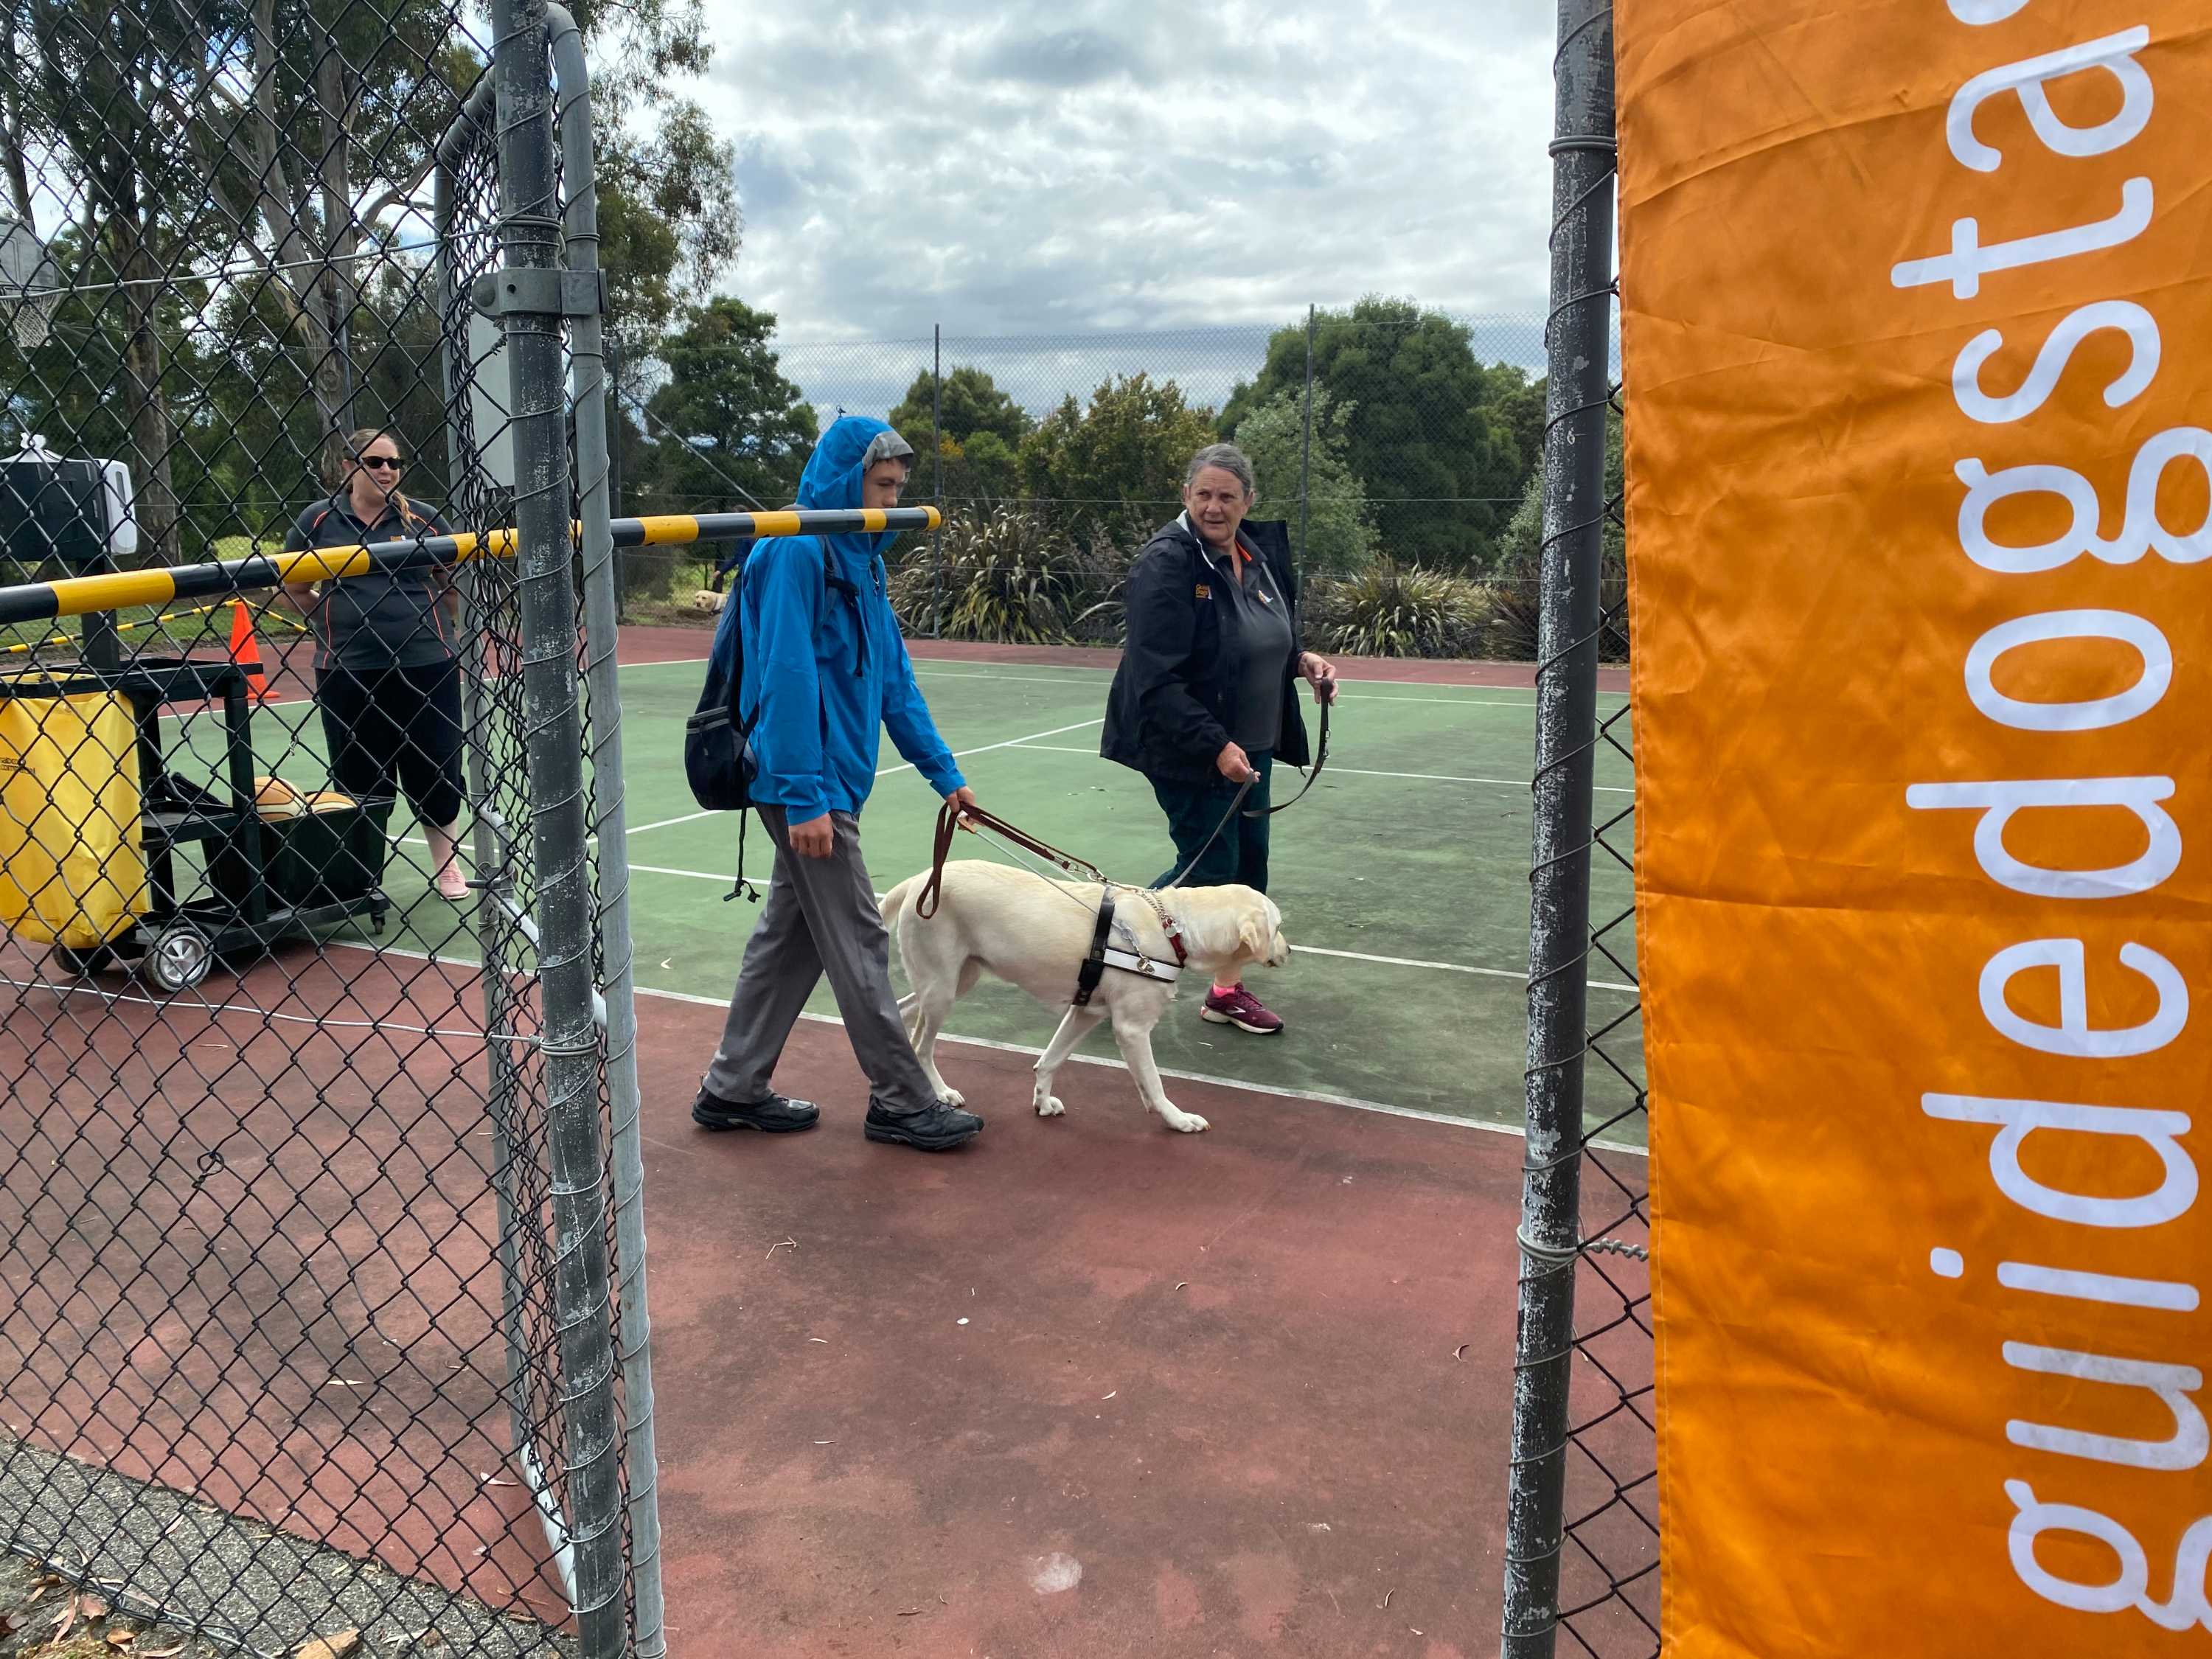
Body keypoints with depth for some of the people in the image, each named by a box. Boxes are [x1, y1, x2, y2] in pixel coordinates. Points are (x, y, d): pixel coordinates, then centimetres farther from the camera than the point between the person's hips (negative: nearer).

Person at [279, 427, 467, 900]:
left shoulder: (422, 519, 3)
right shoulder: (318, 520, 2)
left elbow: (454, 587, 13)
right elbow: (290, 587, 13)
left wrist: (458, 643, 10)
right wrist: (333, 616, 3)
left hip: (425, 666, 0)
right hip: (347, 672, 0)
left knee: (435, 773, 7)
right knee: (360, 780, 8)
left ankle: (447, 866, 24)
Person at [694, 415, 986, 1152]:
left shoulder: (859, 558, 14)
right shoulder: (795, 552, -15)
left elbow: (893, 675, 16)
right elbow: (787, 676, -20)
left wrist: (944, 772, 14)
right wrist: (804, 796, -22)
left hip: (836, 775, 10)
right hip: (808, 782, -9)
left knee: (792, 929, 14)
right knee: (857, 939, -1)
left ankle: (732, 1089, 25)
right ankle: (900, 1100, 11)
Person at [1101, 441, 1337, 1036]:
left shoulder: (1262, 552, 5)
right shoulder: (1167, 564, -19)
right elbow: (1156, 680, -24)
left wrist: (1302, 659, -1)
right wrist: (1215, 746, -28)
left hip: (1249, 747, 8)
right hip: (1188, 752, -8)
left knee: (1249, 864, 12)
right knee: (1210, 870, -2)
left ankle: (1227, 989, 27)